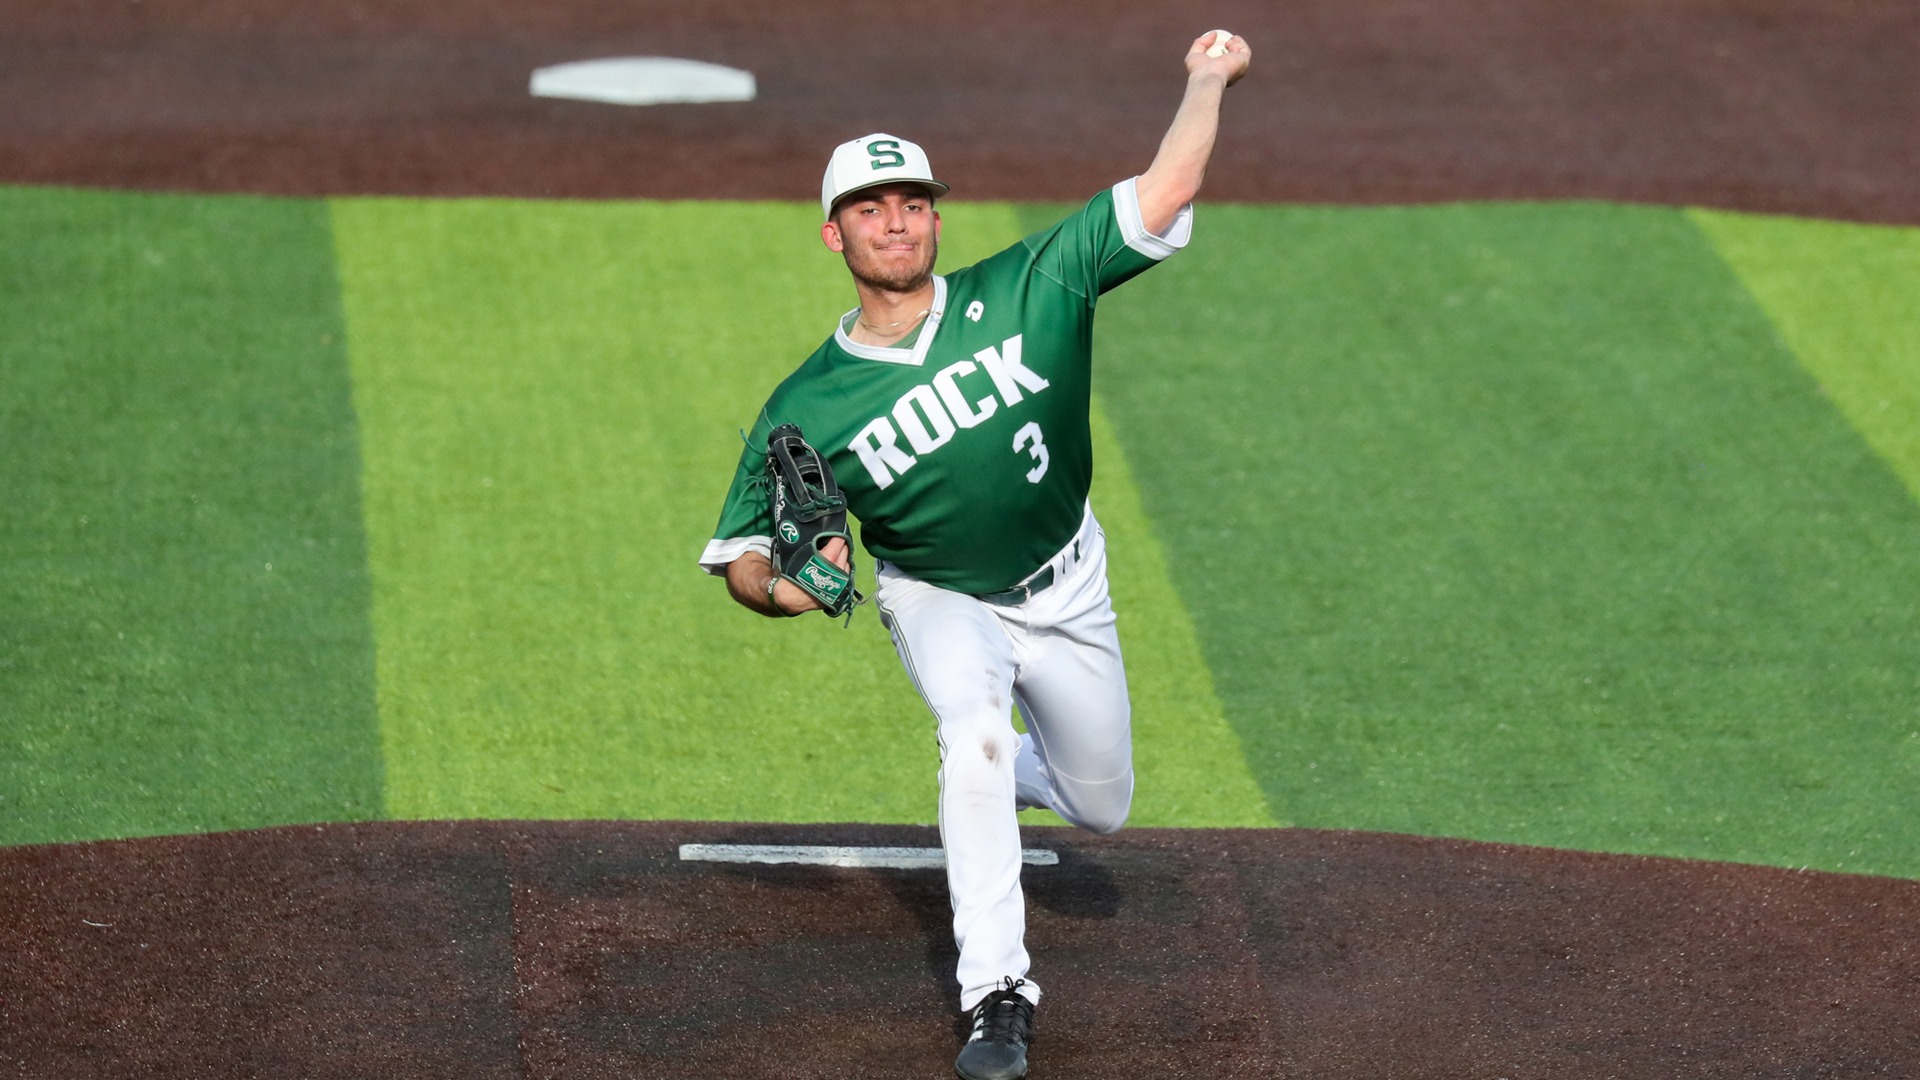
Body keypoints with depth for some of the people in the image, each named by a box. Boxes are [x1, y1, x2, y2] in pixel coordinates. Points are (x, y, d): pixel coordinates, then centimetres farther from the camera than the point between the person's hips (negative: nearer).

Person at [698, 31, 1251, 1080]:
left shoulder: (1027, 289, -21)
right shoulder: (806, 409, -20)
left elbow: (1165, 192, -24)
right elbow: (738, 551, -12)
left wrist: (1207, 80, -27)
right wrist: (775, 584, -33)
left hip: (1064, 591, 2)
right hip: (938, 600, -2)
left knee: (1099, 805, 15)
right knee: (974, 732, -33)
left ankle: (996, 772, 52)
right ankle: (997, 995, -27)